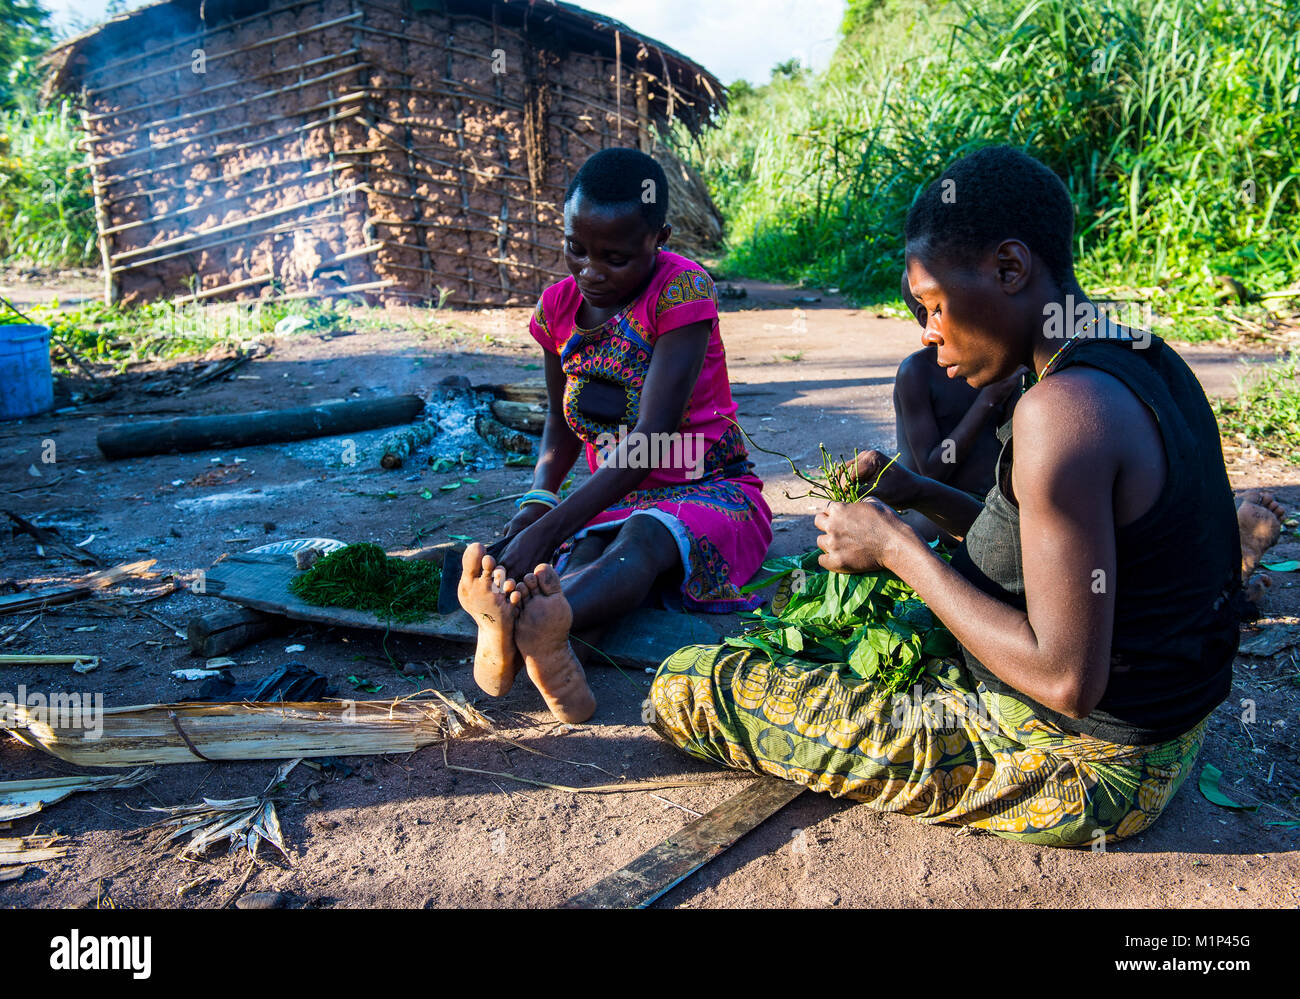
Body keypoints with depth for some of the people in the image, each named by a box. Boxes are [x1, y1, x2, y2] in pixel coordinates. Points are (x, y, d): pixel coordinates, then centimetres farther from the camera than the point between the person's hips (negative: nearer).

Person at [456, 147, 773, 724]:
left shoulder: (682, 289, -16)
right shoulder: (559, 306, 3)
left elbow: (651, 435, -26)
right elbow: (560, 426, 17)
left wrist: (550, 528, -35)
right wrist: (535, 501, -5)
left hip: (710, 489, -4)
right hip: (614, 502, 5)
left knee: (644, 535, -38)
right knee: (585, 554, -31)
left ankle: (525, 627, -67)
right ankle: (540, 638, -64)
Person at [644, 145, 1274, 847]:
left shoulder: (1063, 409, -29)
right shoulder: (1149, 364, 3)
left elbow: (1067, 680, -29)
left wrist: (898, 549, -20)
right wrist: (922, 497, 4)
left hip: (1079, 768, -10)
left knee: (686, 684, -8)